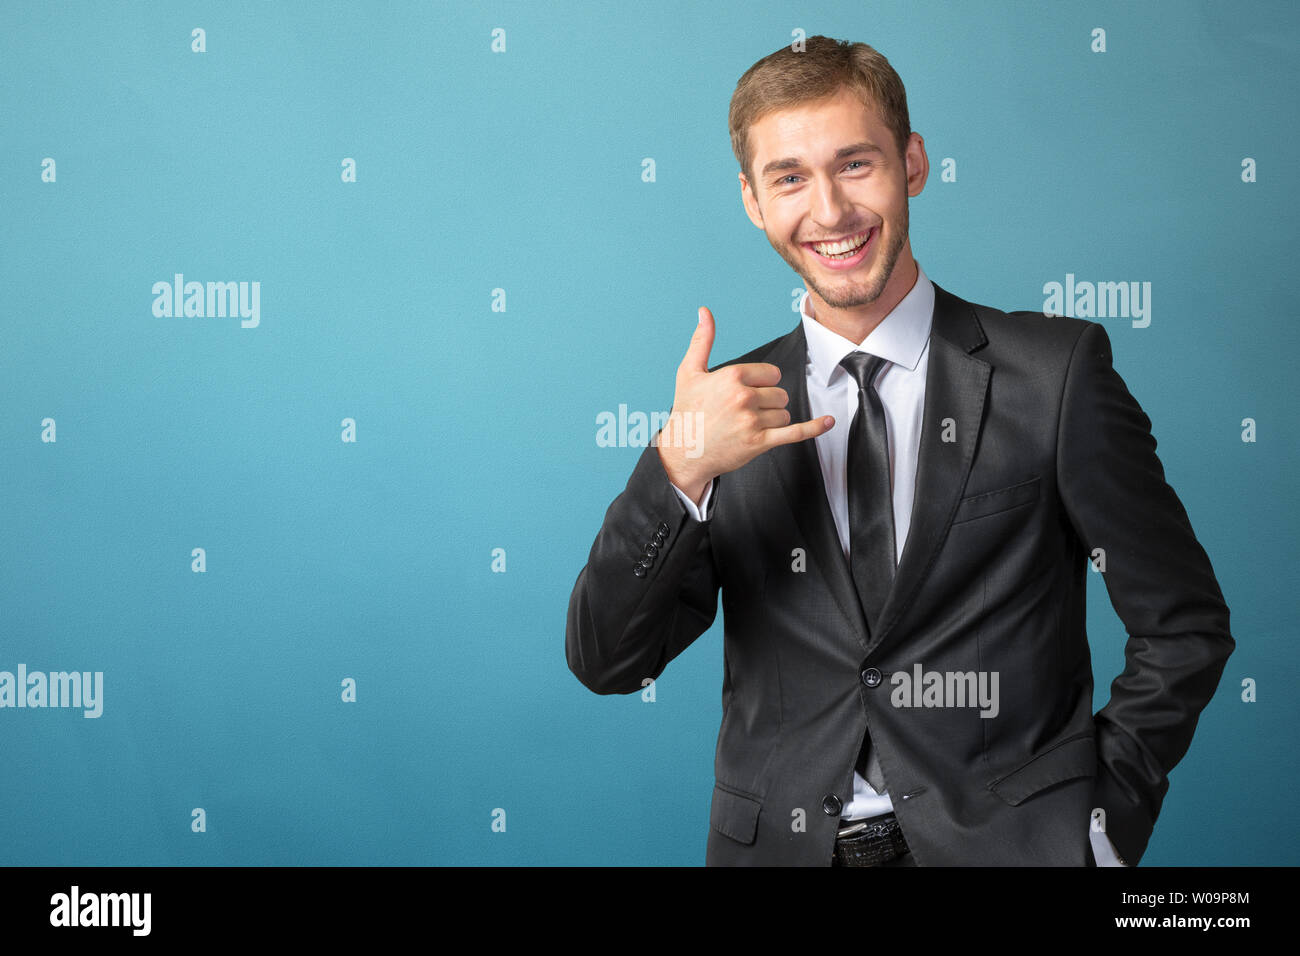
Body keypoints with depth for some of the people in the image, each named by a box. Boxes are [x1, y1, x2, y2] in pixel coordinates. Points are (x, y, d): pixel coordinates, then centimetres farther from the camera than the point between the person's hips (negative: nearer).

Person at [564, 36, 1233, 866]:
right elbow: (605, 664, -3)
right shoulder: (732, 407, 5)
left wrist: (1105, 814, -5)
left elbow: (1185, 628, 3)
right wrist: (677, 470, -16)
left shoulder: (1056, 371, -1)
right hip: (780, 843, 3)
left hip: (1009, 842, -3)